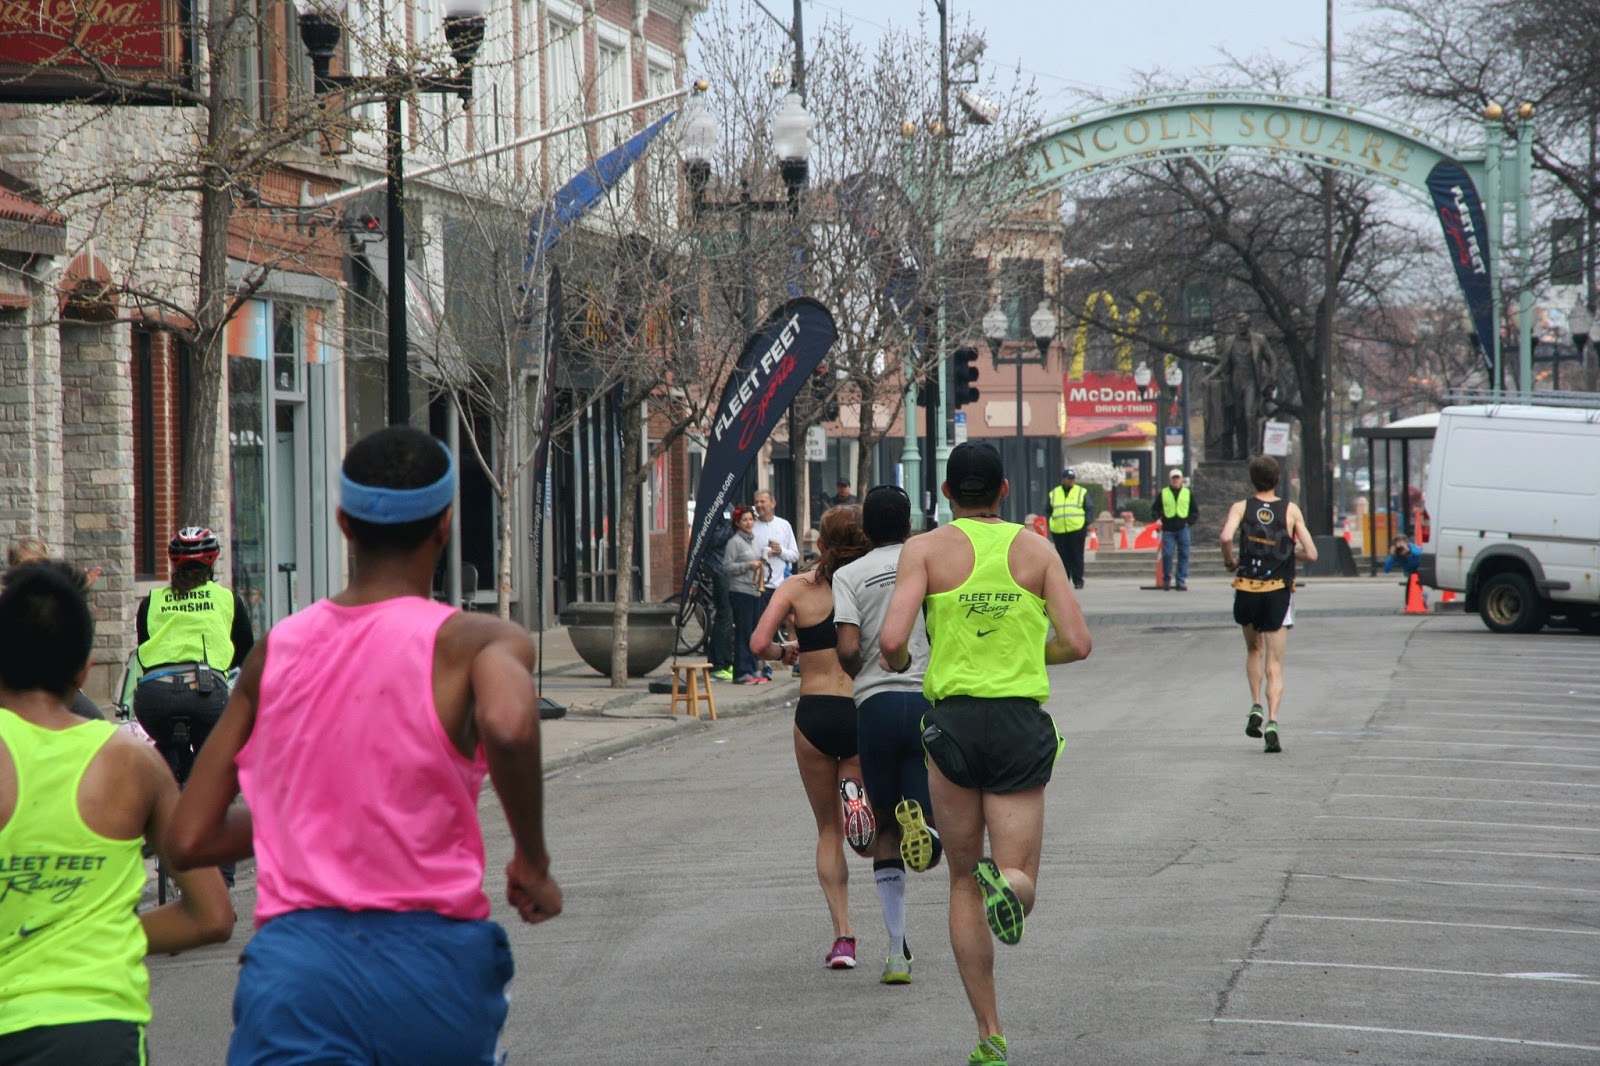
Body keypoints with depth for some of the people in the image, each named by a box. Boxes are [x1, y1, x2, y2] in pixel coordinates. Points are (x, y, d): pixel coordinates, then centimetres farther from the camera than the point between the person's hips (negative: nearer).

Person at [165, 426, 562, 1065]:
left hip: (292, 961, 2)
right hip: (432, 960, -1)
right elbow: (508, 723, -27)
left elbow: (189, 840, 12)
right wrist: (533, 861, -11)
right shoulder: (470, 641, -1)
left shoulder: (276, 651, 11)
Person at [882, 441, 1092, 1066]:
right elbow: (1077, 644, 0)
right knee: (1016, 886, 4)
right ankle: (1007, 880, -35)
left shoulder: (926, 549, 0)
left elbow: (892, 640, -12)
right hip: (1023, 723, 0)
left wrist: (896, 661, 12)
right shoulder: (1037, 551, 5)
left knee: (964, 883, 14)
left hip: (954, 718, 0)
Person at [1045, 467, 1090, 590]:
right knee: (1062, 557, 3)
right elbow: (1049, 511, 19)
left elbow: (1089, 509, 4)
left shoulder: (1082, 492, 8)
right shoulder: (1053, 493, 15)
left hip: (1077, 529, -2)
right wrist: (1050, 526, 12)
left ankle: (1078, 581, 1)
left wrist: (1088, 524, -6)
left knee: (1077, 557, -3)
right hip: (1059, 531, 2)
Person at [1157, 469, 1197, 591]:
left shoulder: (1188, 494, 9)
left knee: (1183, 555, -1)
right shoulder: (1163, 494, 7)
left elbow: (1195, 511, 11)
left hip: (1183, 529, 1)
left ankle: (1181, 581, 2)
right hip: (1168, 529, -1)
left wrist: (1189, 522, -2)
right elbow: (1155, 510, 12)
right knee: (1167, 554, -7)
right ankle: (1166, 579, 9)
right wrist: (1160, 521, -3)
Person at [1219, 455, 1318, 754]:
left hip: (1247, 590, 1)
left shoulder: (1242, 507, -1)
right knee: (1274, 665, 3)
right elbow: (1311, 554, -4)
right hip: (1279, 593, -1)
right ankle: (1272, 722, -14)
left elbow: (1226, 537, -20)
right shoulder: (1291, 511, 0)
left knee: (1254, 650, 25)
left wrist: (1229, 561, -1)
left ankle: (1256, 708, 10)